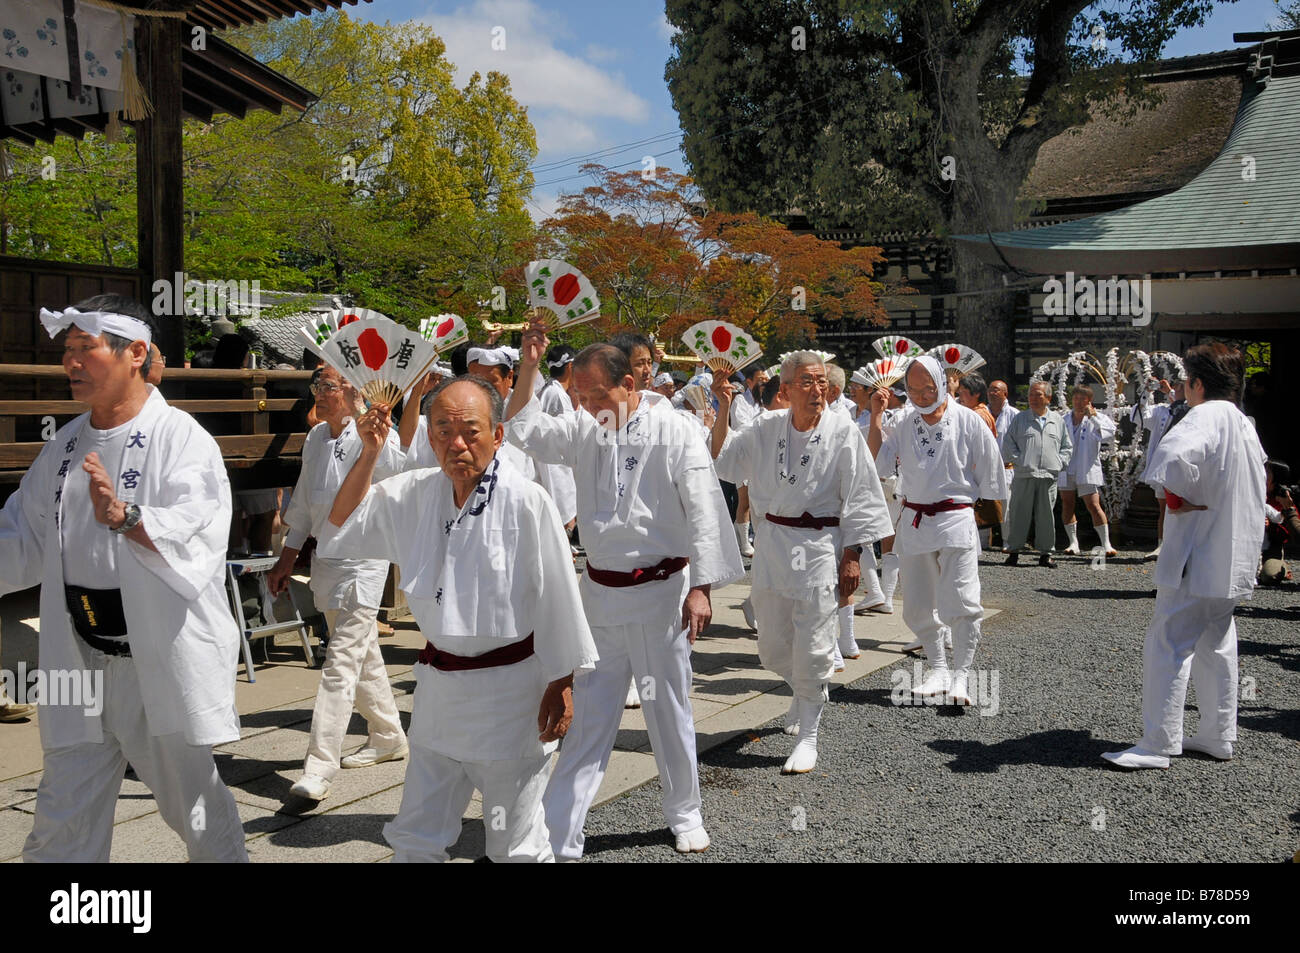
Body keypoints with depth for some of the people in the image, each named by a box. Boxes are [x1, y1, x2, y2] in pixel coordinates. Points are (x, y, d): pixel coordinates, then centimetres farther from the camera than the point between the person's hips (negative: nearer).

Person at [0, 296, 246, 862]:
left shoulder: (180, 438, -9)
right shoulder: (64, 447, 11)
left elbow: (197, 534, -22)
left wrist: (124, 517, -36)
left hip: (164, 661, -5)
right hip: (80, 663, 6)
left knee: (194, 803, 10)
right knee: (63, 822, 10)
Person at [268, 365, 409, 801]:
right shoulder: (316, 438, 10)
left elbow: (398, 470, -37)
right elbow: (303, 503, 19)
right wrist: (287, 559, 20)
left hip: (364, 557, -8)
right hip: (326, 557, 8)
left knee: (342, 660, -10)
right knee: (363, 654, 19)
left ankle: (318, 769, -9)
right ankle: (388, 737, 35)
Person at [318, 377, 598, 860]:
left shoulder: (525, 501, -15)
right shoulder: (416, 493, 3)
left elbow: (558, 598, -11)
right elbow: (340, 532, 10)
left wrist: (561, 685, -9)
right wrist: (369, 455, -2)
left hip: (511, 692, -5)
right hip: (438, 690, 6)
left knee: (515, 846, 8)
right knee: (415, 839, 17)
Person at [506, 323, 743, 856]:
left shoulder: (674, 431, -10)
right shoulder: (586, 431, 5)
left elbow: (703, 511, -10)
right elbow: (523, 430, 10)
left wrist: (700, 588, -12)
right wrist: (528, 366, -1)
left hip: (659, 591, -4)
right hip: (600, 593, 4)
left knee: (669, 711, 9)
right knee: (589, 716, 7)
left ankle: (684, 813, 30)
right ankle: (558, 837, 12)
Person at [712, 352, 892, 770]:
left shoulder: (843, 431, -8)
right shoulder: (766, 427, 4)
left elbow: (859, 498, -6)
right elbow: (724, 460, 12)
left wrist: (852, 556, -9)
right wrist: (724, 410, 1)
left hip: (820, 547, -4)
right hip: (772, 543, 4)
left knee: (812, 649, -3)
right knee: (772, 647, 13)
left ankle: (807, 737, 12)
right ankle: (806, 694, 43)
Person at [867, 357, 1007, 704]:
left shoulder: (969, 422, -4)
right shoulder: (905, 424, 9)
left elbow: (991, 481, 1)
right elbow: (878, 460, 4)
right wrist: (876, 417, -1)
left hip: (956, 520, -5)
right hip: (914, 522, 5)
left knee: (961, 603, -10)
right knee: (918, 606, 9)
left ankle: (961, 676, 0)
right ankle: (938, 670, 24)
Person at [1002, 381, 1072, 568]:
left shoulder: (1057, 420, 13)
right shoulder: (1020, 419, 8)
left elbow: (1067, 446, 18)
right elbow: (1008, 444, 6)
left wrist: (1059, 463, 5)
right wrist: (1017, 460, -5)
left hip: (1049, 476, 1)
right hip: (1024, 475, -1)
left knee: (1046, 515, 4)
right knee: (1019, 513, -1)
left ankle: (1045, 553, 11)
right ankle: (1014, 551, 7)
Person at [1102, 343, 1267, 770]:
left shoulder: (1206, 417, -17)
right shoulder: (1245, 425, 14)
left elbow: (1174, 455, -38)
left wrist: (1176, 496, -20)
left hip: (1199, 557, -9)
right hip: (1234, 559, 9)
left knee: (1167, 645, -5)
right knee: (1216, 643, 18)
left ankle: (1159, 745, -3)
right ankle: (1218, 735, 25)